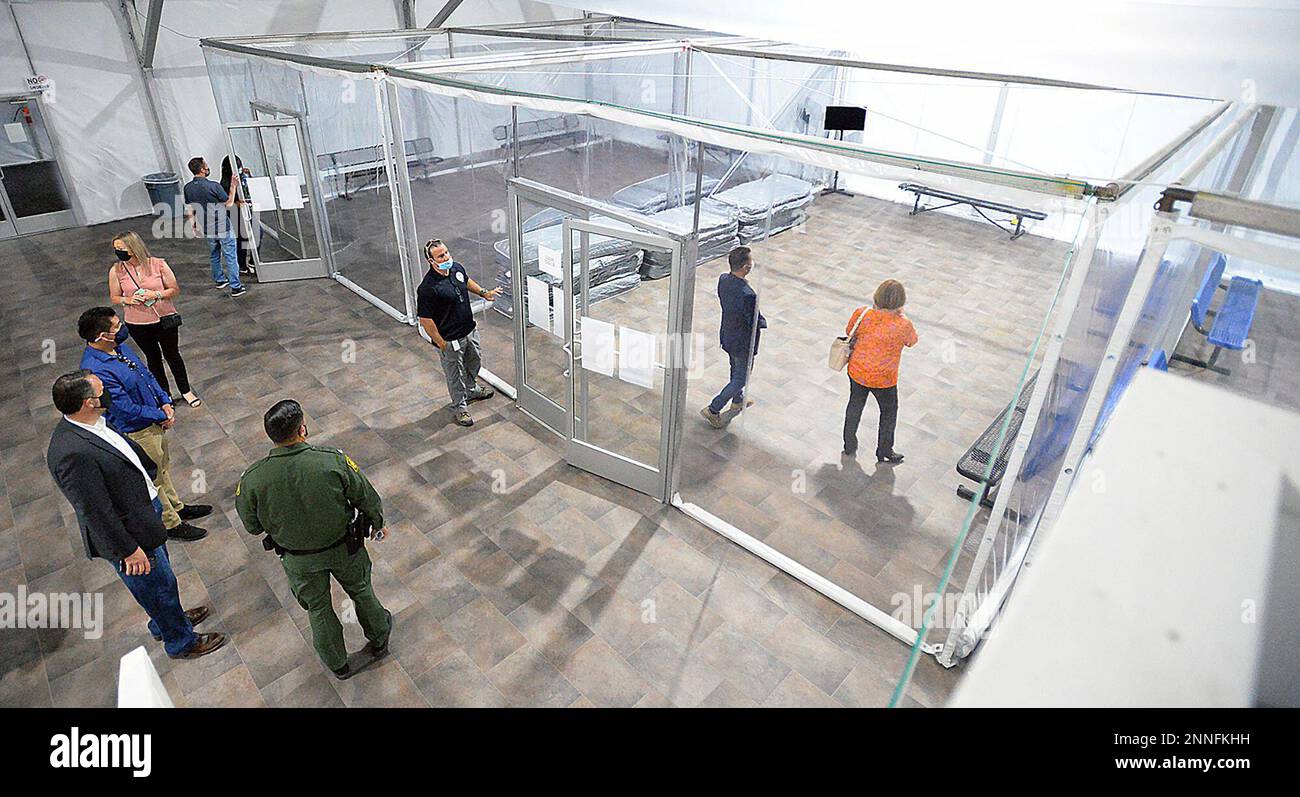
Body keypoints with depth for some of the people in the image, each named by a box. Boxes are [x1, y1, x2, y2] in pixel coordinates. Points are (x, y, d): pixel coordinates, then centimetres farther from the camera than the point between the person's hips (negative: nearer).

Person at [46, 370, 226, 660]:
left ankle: (165, 622, 55)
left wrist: (150, 463, 30)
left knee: (161, 577, 30)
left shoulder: (93, 423, -7)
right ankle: (181, 641, 37)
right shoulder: (72, 454, -36)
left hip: (147, 508, 9)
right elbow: (95, 512, -28)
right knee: (160, 586, 14)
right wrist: (128, 551, -20)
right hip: (131, 534, -9)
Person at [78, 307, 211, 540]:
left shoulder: (119, 346, -6)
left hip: (154, 421, 8)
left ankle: (177, 507, 46)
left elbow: (146, 374, 6)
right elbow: (128, 410, -27)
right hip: (137, 432, -8)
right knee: (154, 479, 12)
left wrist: (165, 403, -5)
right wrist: (162, 416, -14)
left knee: (163, 467, 26)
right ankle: (171, 524, 30)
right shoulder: (96, 371, -33)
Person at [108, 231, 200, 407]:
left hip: (165, 320, -2)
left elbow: (175, 289, -6)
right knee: (153, 358, 18)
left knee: (173, 355, 14)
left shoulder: (158, 264, -13)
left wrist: (156, 295, -22)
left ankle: (186, 391, 32)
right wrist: (128, 300, -17)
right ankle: (165, 394, 35)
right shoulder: (116, 271, -7)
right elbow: (114, 298, 3)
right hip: (138, 325, 2)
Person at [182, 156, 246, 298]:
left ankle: (219, 280, 36)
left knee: (215, 254, 24)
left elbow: (189, 211, 5)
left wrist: (194, 227, 17)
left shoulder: (188, 188, -2)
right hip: (223, 228, -6)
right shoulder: (213, 186, -21)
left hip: (206, 229, 6)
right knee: (230, 256, 2)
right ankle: (235, 287, 4)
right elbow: (229, 203, -8)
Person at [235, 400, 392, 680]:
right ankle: (379, 641, 51)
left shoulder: (252, 479, -25)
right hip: (343, 548, -1)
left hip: (299, 560, 1)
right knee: (361, 591, 27)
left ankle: (338, 664, 48)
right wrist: (378, 524, 6)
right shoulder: (333, 461, -29)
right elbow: (367, 499, -15)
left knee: (318, 608, 26)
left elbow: (252, 526, -8)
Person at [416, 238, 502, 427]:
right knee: (455, 374, 12)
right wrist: (441, 344, -19)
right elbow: (425, 320, -23)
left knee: (474, 362, 29)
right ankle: (460, 406, 35)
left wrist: (484, 293, 15)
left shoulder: (457, 268, -7)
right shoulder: (427, 288, -29)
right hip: (450, 339, -7)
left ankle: (471, 389, 56)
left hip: (469, 329, 7)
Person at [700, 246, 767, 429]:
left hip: (727, 336, 8)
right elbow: (756, 322, -24)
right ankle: (713, 410, 16)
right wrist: (765, 322, -3)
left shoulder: (723, 279, -11)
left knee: (736, 371, 28)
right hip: (743, 343, -8)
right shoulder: (748, 295, -35)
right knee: (741, 379, 12)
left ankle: (738, 401, 50)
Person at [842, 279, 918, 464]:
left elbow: (849, 332, 1)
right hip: (883, 379, -3)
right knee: (889, 412, 23)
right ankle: (884, 452, 38)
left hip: (857, 372, 3)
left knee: (855, 405, 26)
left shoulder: (861, 313, -17)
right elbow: (912, 341, -2)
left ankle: (849, 447, 40)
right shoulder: (903, 325, -25)